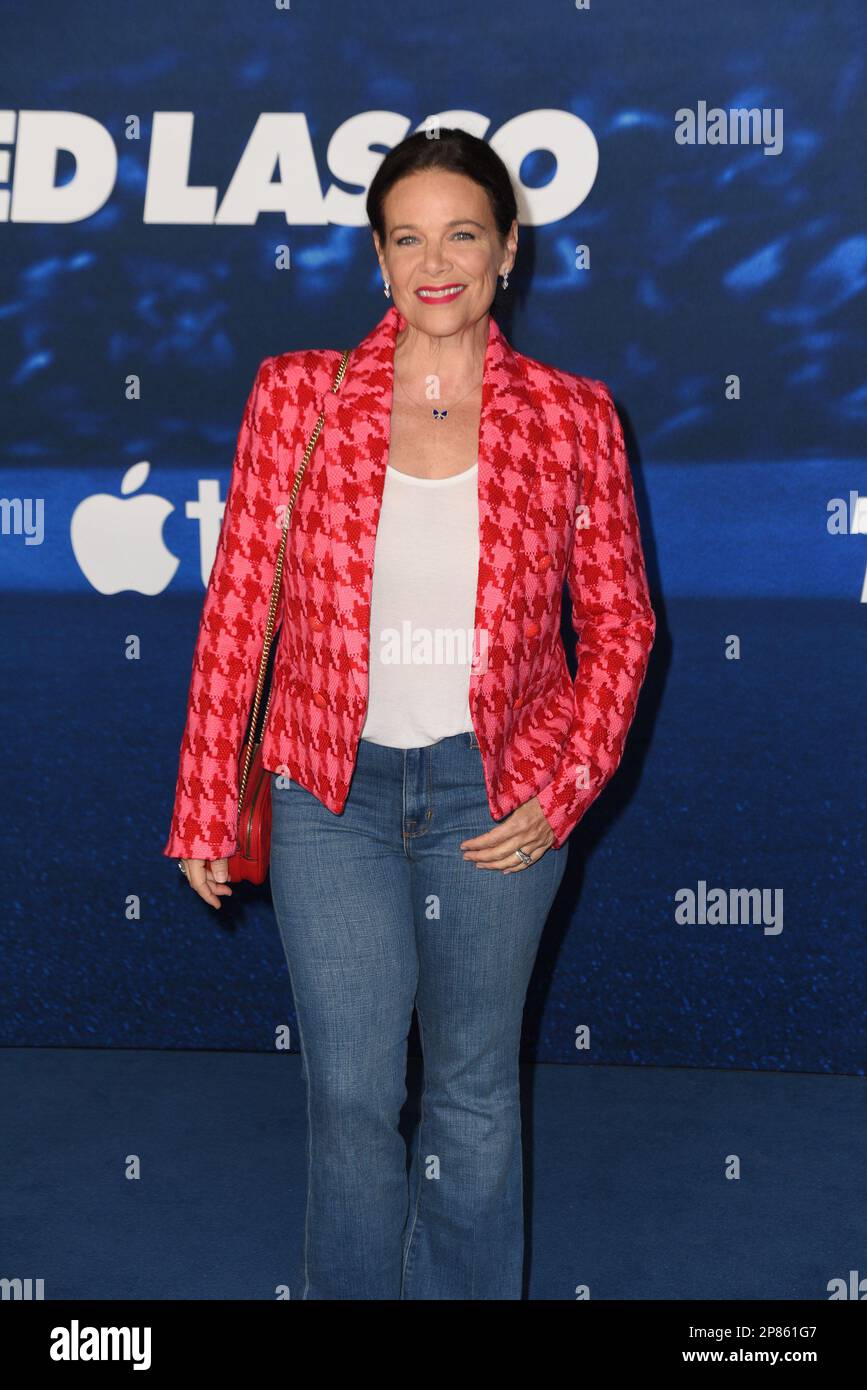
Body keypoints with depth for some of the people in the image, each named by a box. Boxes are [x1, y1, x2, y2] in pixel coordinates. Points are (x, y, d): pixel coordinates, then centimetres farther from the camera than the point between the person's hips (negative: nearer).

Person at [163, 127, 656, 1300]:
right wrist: (205, 808, 0)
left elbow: (620, 620, 3)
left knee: (476, 1089, 14)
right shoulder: (297, 395, -3)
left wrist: (567, 790, -7)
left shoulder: (571, 415, -3)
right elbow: (238, 607, -1)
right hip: (333, 790, 0)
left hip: (499, 795, 0)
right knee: (350, 1092, 5)